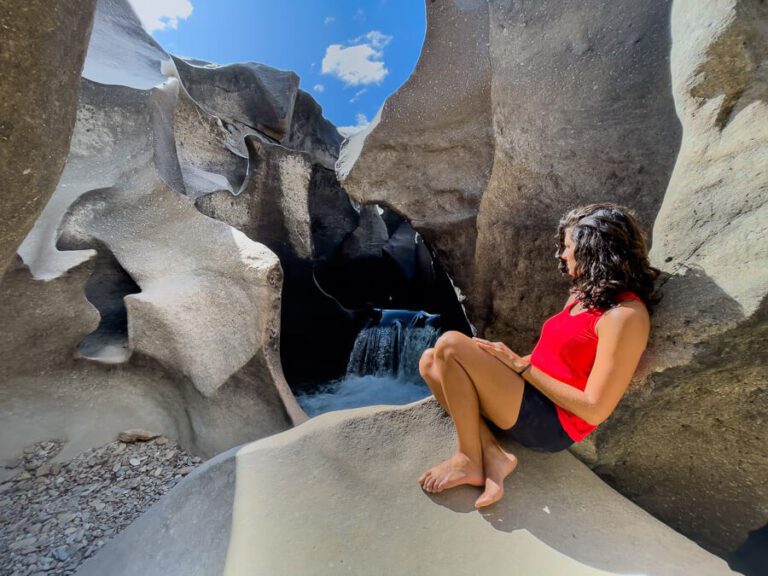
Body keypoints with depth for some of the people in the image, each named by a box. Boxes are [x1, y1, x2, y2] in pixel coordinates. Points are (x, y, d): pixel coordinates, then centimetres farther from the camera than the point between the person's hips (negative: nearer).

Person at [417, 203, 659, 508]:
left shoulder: (625, 315, -15)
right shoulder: (583, 294, 13)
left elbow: (593, 411, -18)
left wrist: (520, 366, -14)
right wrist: (502, 360, 1)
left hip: (552, 423, -8)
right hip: (531, 397, 9)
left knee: (450, 345, -23)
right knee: (431, 361, -4)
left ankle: (469, 460, -7)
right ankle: (492, 454, -9)